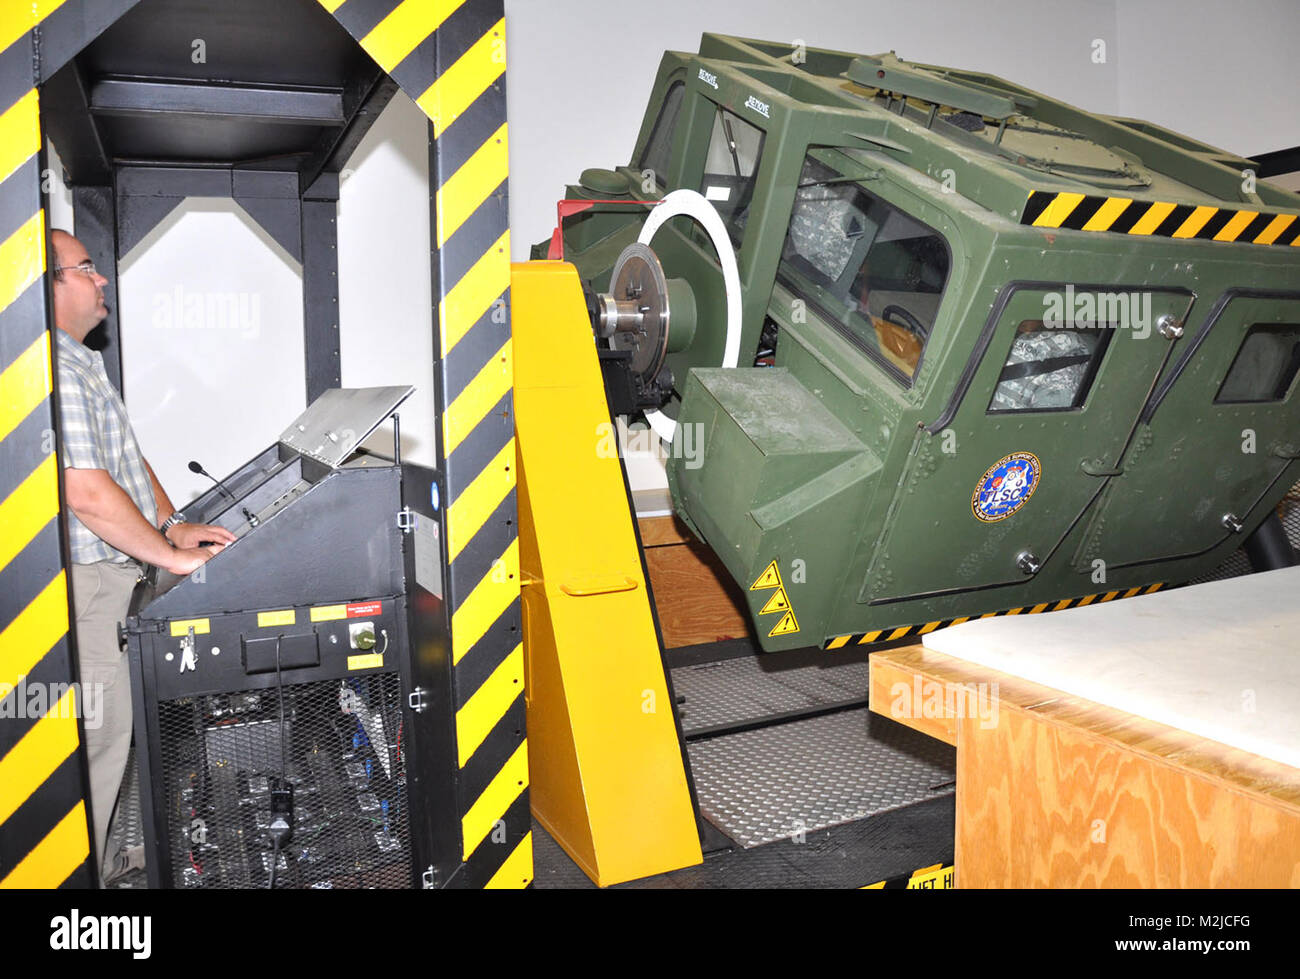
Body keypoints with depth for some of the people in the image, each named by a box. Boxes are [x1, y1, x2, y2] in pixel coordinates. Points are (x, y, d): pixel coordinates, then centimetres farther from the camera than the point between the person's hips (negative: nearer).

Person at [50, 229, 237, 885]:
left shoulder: (83, 363, 15)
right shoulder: (55, 370, -21)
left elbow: (125, 454, 22)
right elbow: (87, 493, -25)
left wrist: (171, 523, 13)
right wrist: (173, 557, -16)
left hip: (110, 575, 11)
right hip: (86, 583, -11)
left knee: (110, 727, 20)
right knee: (96, 738, 0)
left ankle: (102, 860, 34)